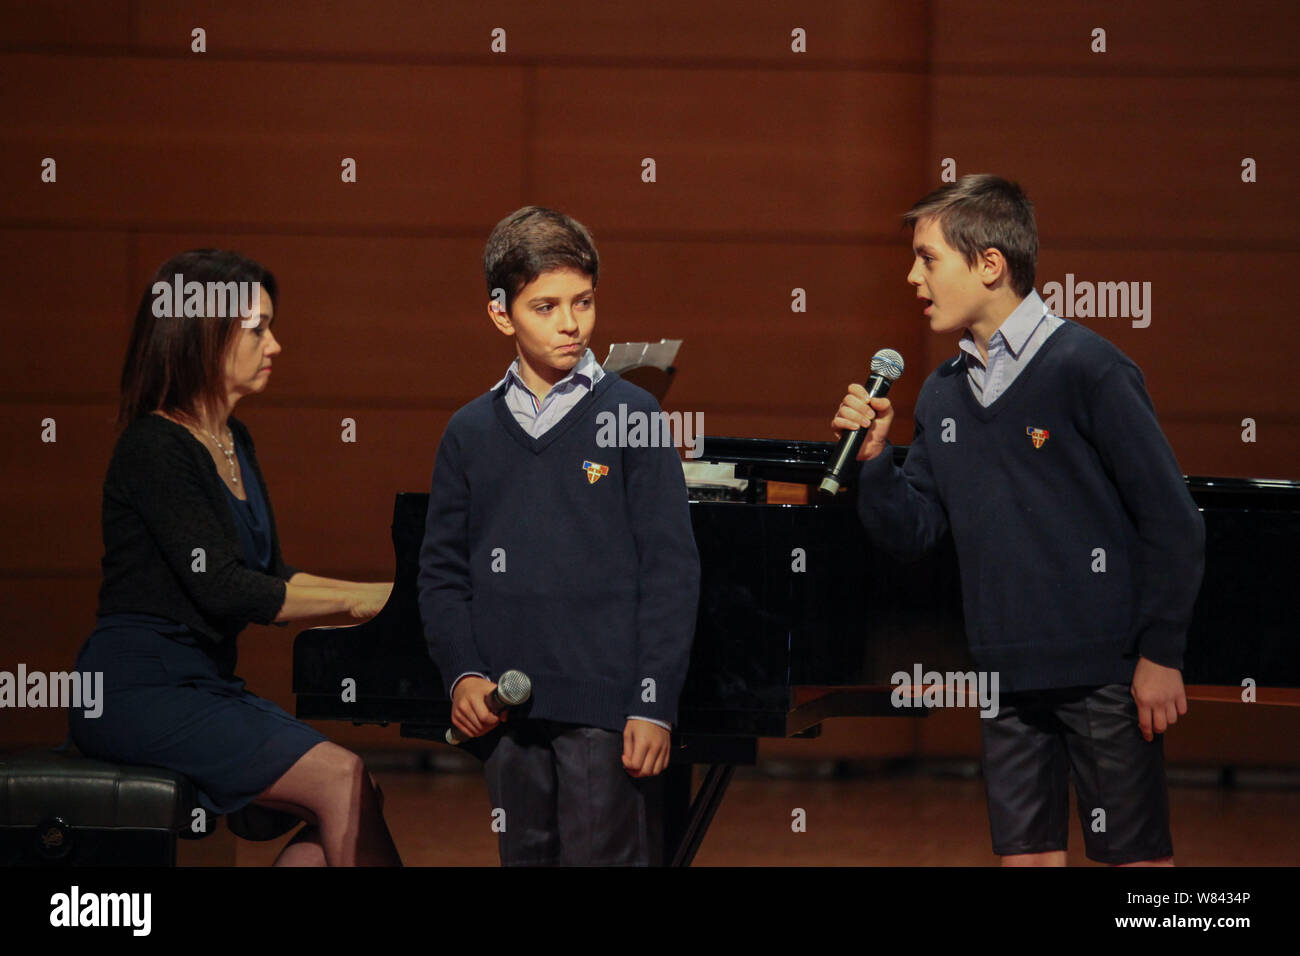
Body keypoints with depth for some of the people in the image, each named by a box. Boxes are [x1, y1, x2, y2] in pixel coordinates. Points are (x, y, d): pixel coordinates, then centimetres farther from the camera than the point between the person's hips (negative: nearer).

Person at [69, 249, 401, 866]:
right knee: (341, 781, -22)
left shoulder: (233, 444, 16)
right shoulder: (154, 449, -14)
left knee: (347, 806, -11)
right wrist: (356, 600, -17)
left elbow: (267, 578, 19)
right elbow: (221, 590, -20)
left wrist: (381, 598, 5)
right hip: (140, 691, -9)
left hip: (204, 686, 9)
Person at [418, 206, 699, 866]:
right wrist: (462, 672, -2)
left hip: (607, 710, -4)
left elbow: (671, 569, -2)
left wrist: (654, 704, -8)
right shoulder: (470, 432, 10)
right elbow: (442, 571, 13)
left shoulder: (631, 416, 0)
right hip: (506, 712, 4)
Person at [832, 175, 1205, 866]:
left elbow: (1172, 522, -10)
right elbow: (913, 534, 11)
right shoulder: (941, 394, 10)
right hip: (1008, 676, 6)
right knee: (1025, 853, 9)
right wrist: (873, 457, -5)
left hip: (1106, 675, -6)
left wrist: (1161, 654, -11)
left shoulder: (1086, 367, -10)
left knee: (1136, 857, -1)